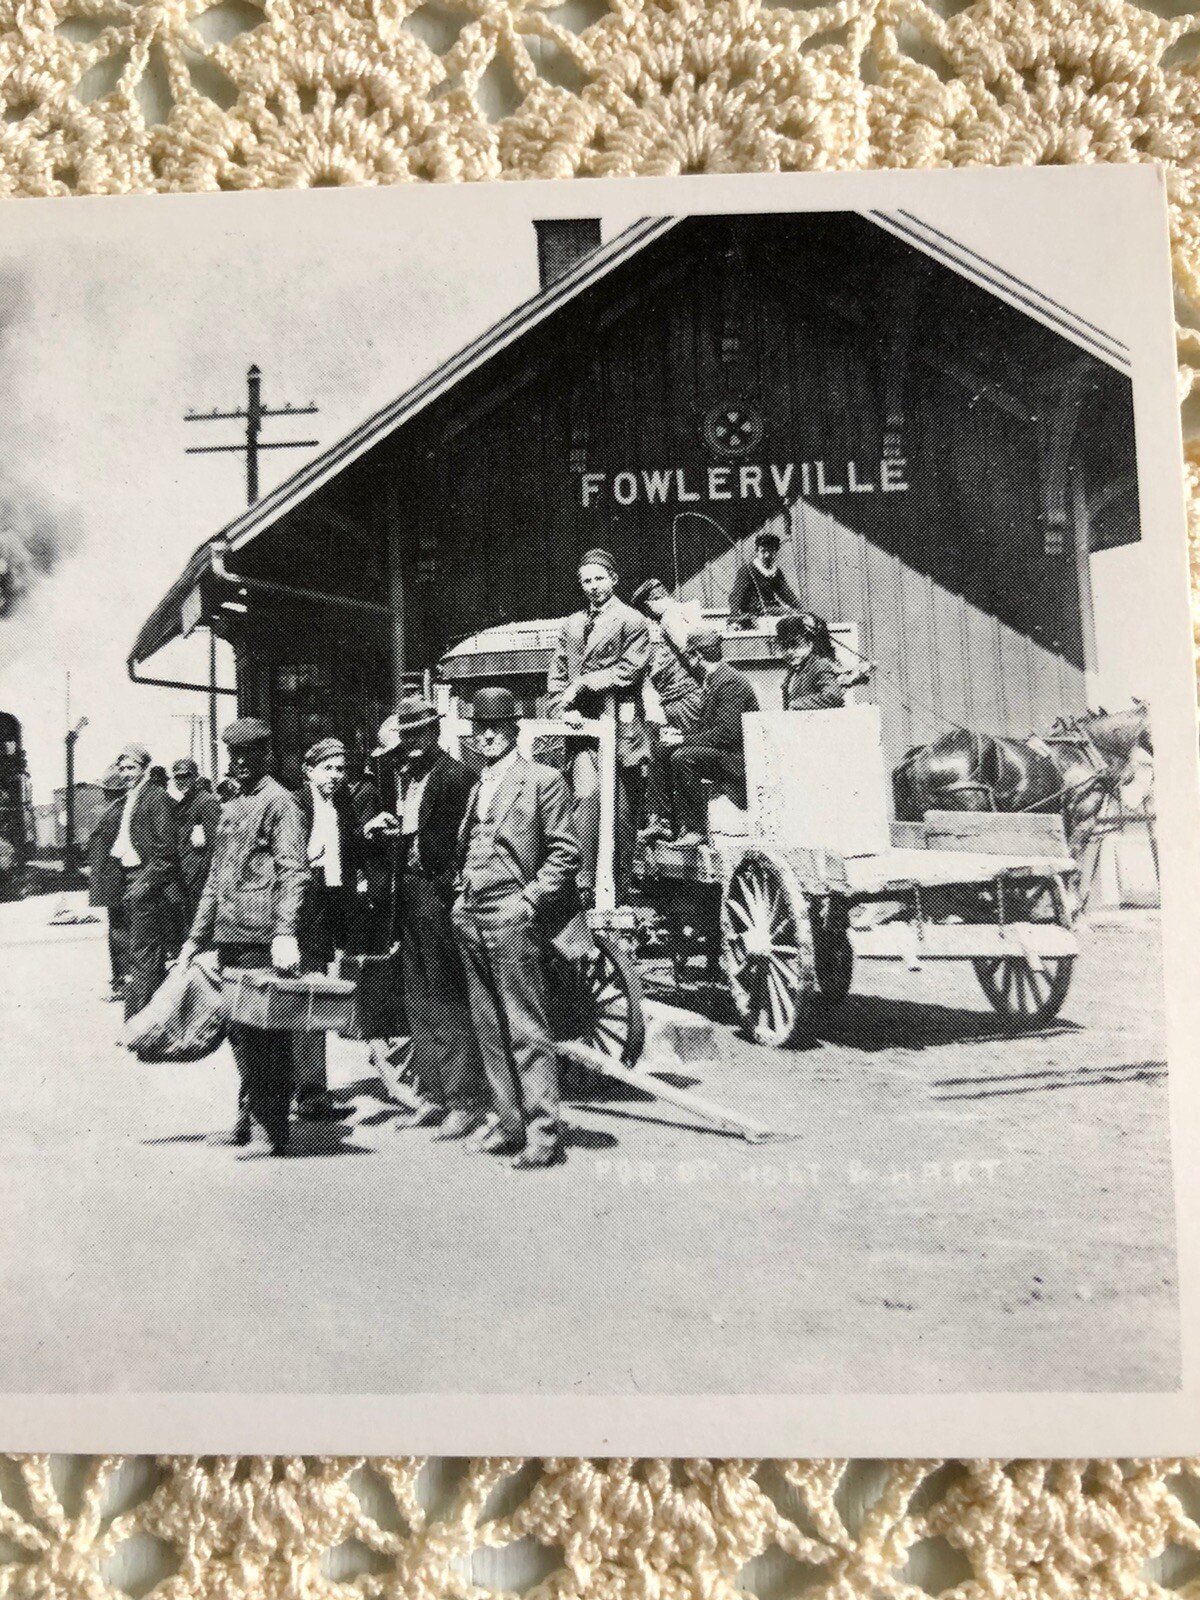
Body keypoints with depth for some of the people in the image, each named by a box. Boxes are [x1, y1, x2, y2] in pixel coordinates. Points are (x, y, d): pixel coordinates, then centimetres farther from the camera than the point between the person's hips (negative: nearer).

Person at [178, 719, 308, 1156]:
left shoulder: (279, 802, -5)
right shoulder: (231, 809, 20)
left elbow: (293, 871, -15)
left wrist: (285, 932, -25)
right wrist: (196, 936, 22)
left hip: (261, 939, -8)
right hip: (229, 938, 8)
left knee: (265, 1033, -5)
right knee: (238, 1029, 12)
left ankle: (273, 1129, 3)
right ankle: (252, 1113, 23)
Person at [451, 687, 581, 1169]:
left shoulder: (542, 780, -4)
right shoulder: (477, 786, 18)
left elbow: (566, 853, -7)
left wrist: (529, 900, -12)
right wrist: (461, 894, 12)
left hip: (510, 917, -8)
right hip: (469, 918, 8)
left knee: (525, 1032, -7)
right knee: (489, 1032, 11)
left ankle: (543, 1136, -2)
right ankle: (507, 1125, 20)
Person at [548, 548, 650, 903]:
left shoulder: (631, 621, 3)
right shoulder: (571, 625, 20)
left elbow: (628, 671, -7)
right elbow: (556, 677, 19)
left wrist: (583, 684, -9)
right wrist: (563, 709, 2)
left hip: (619, 726, -3)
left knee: (621, 810, -1)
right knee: (588, 795, -17)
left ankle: (618, 889, 9)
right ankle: (585, 884, -18)